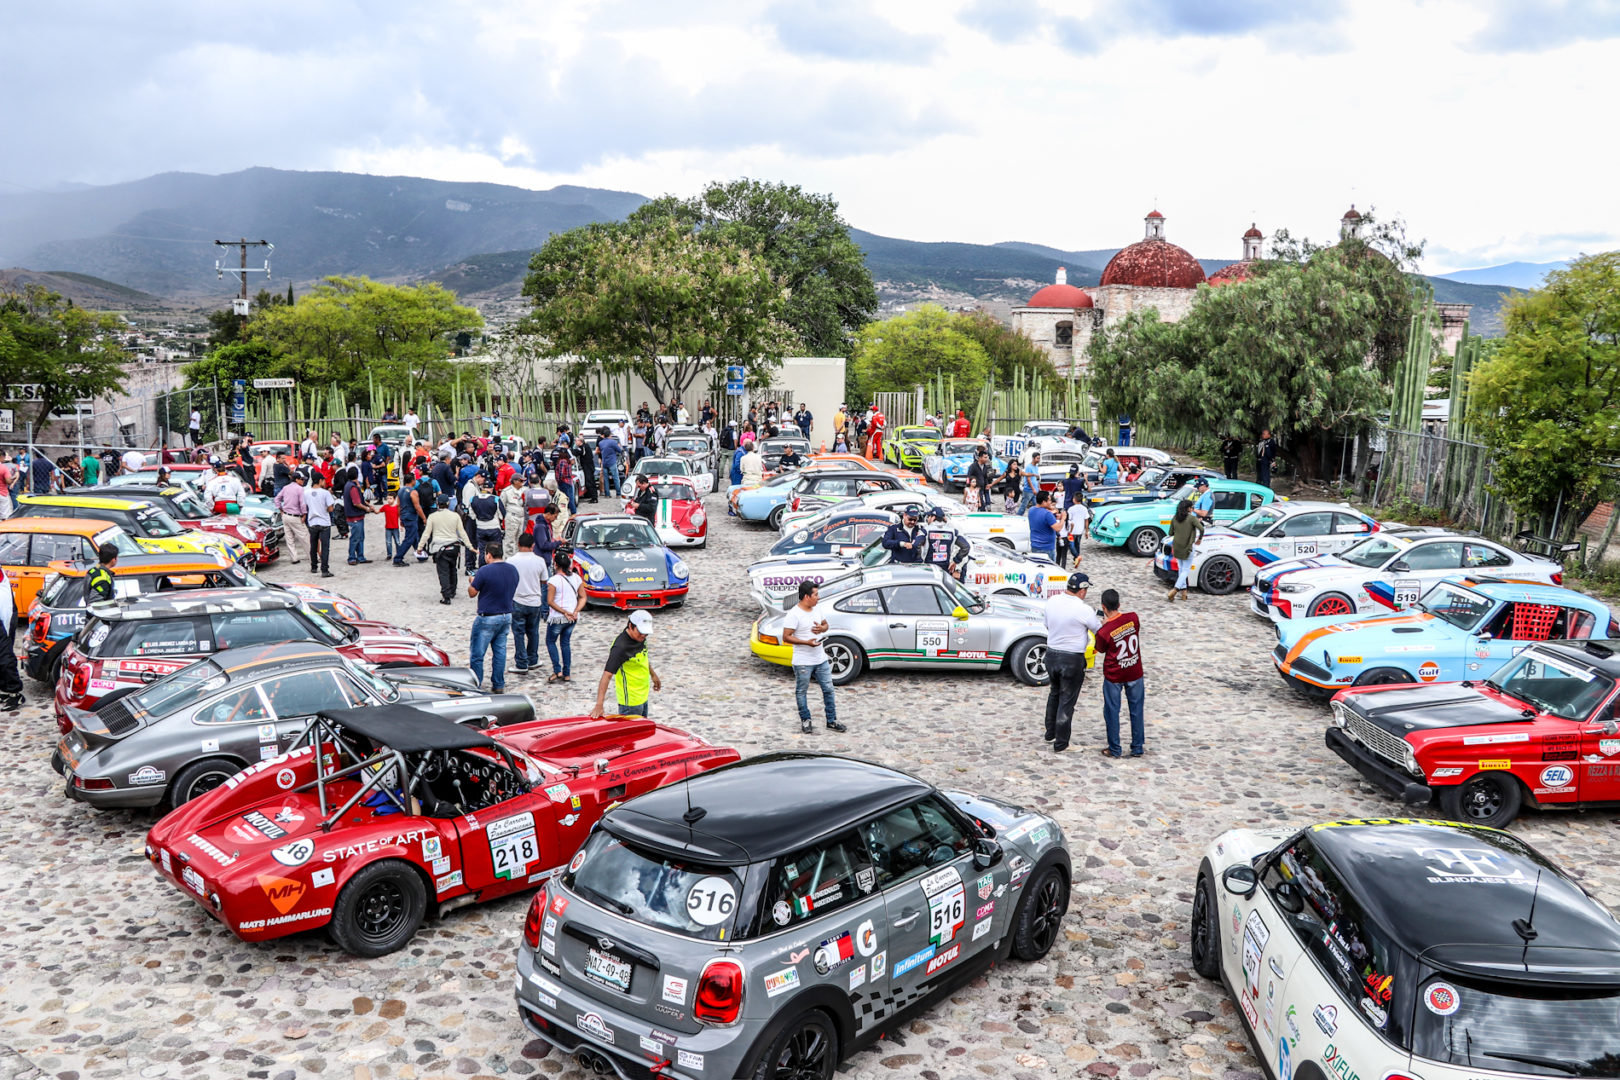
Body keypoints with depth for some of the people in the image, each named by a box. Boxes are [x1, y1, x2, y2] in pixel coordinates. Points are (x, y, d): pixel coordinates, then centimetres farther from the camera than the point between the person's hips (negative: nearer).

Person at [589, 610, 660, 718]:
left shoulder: (640, 637, -4)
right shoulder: (620, 647, -29)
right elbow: (607, 675, -34)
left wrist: (652, 674, 29)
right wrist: (599, 705, -39)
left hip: (643, 697, 9)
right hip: (630, 700, -9)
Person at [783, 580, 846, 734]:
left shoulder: (816, 609, 4)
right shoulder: (794, 615, -18)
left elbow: (825, 624, 19)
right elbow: (786, 637, -19)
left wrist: (822, 628, -6)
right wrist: (807, 642, -27)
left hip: (821, 659, 7)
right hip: (803, 662, -7)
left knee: (828, 689, 9)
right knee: (802, 692, 9)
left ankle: (832, 721, 19)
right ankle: (805, 720, 25)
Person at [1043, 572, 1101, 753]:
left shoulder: (1052, 601, -3)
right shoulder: (1083, 610, -20)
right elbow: (1101, 632, -7)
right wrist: (1103, 621, 14)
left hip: (1051, 655, 6)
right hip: (1073, 659, -6)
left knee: (1055, 693, 25)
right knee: (1067, 701, 6)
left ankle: (1050, 733, 36)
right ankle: (1060, 743, 13)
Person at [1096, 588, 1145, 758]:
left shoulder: (1104, 632, -22)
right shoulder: (1132, 617, -13)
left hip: (1114, 676, -3)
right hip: (1135, 673, 3)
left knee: (1112, 712, 10)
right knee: (1136, 710, 14)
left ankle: (1115, 750, 18)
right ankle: (1138, 748, 23)